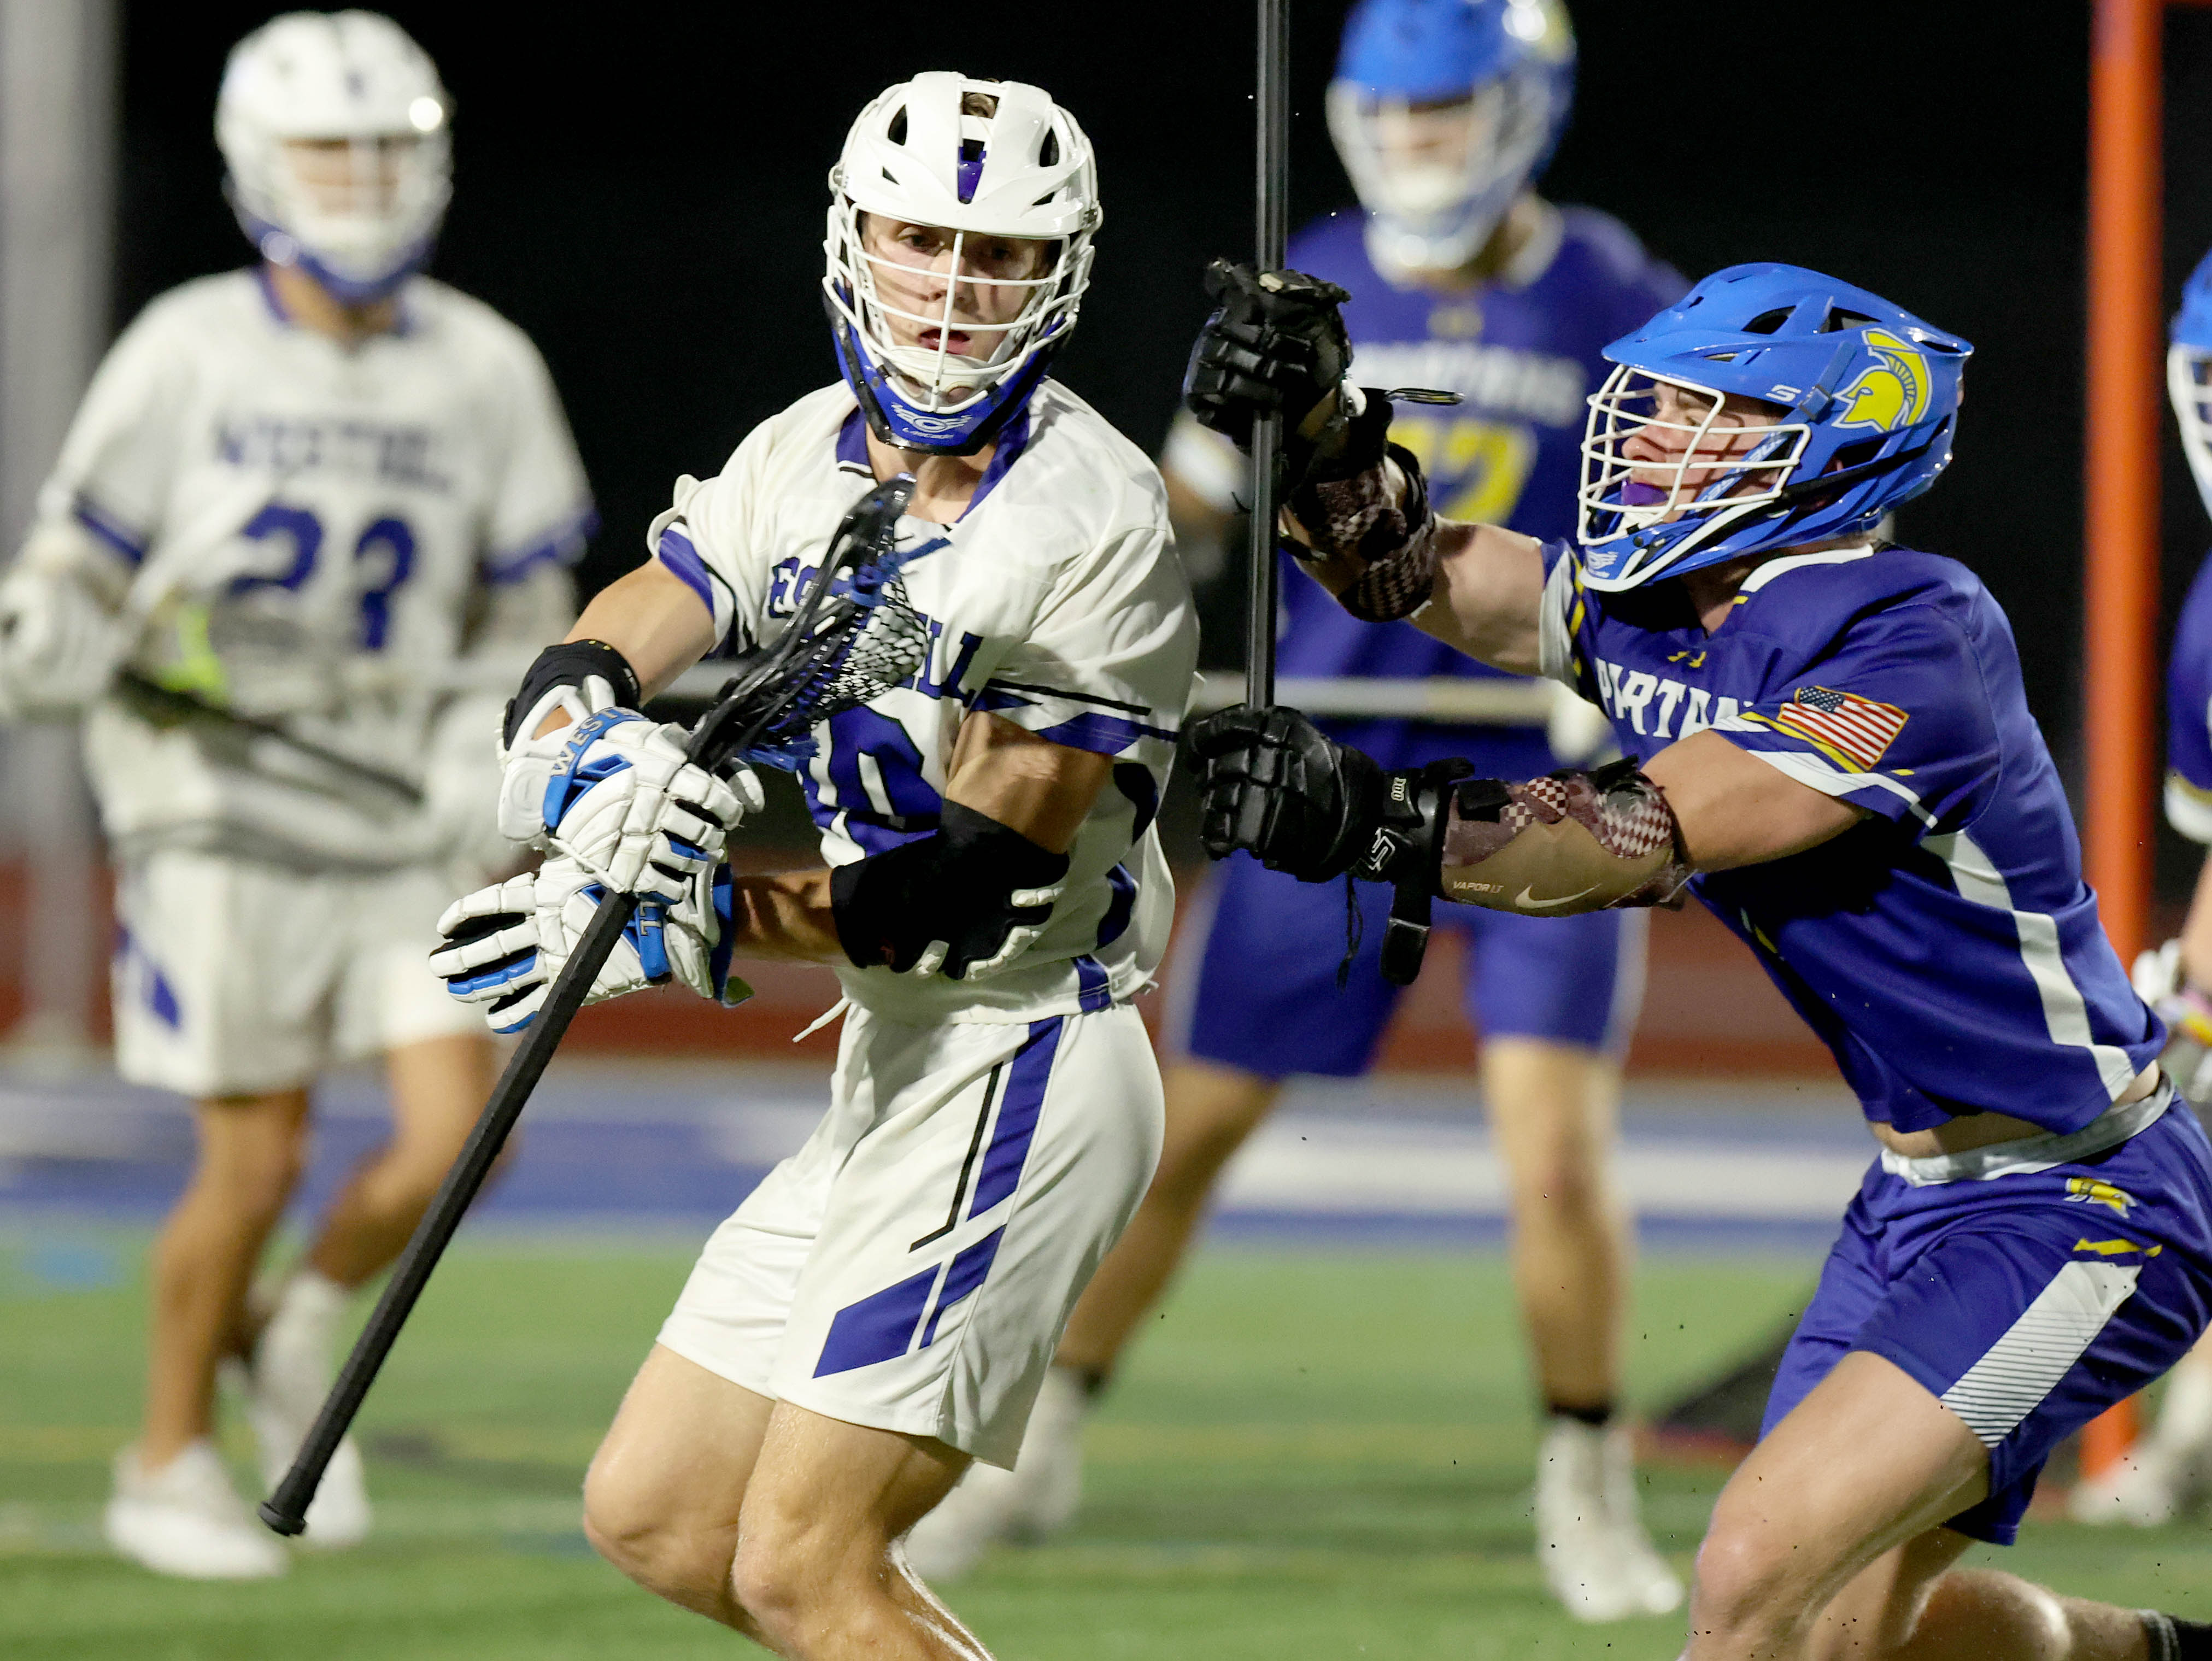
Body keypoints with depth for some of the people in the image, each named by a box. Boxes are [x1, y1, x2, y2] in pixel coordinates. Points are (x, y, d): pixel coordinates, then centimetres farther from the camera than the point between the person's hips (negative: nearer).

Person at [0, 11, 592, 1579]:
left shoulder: (483, 372, 2)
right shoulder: (188, 355, -6)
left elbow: (526, 607, 11)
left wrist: (490, 746, -4)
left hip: (403, 813, 3)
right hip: (222, 810, -3)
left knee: (457, 1128, -8)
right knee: (258, 1159, -3)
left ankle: (299, 1335, 21)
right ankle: (169, 1463, 17)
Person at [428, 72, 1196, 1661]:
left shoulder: (1090, 526, -17)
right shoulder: (807, 461, 6)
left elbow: (993, 882, -20)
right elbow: (576, 682, -3)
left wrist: (699, 920, -23)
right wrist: (598, 753, -28)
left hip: (1017, 1076, -9)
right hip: (897, 1076, 9)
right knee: (654, 1515, 12)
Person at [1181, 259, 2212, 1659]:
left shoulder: (1914, 642, -24)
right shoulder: (1662, 611, 2)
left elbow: (1651, 839, -32)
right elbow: (1416, 570, 7)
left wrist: (1377, 820, -42)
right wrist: (1315, 416, -13)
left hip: (2074, 1216, -10)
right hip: (1920, 1191, 10)